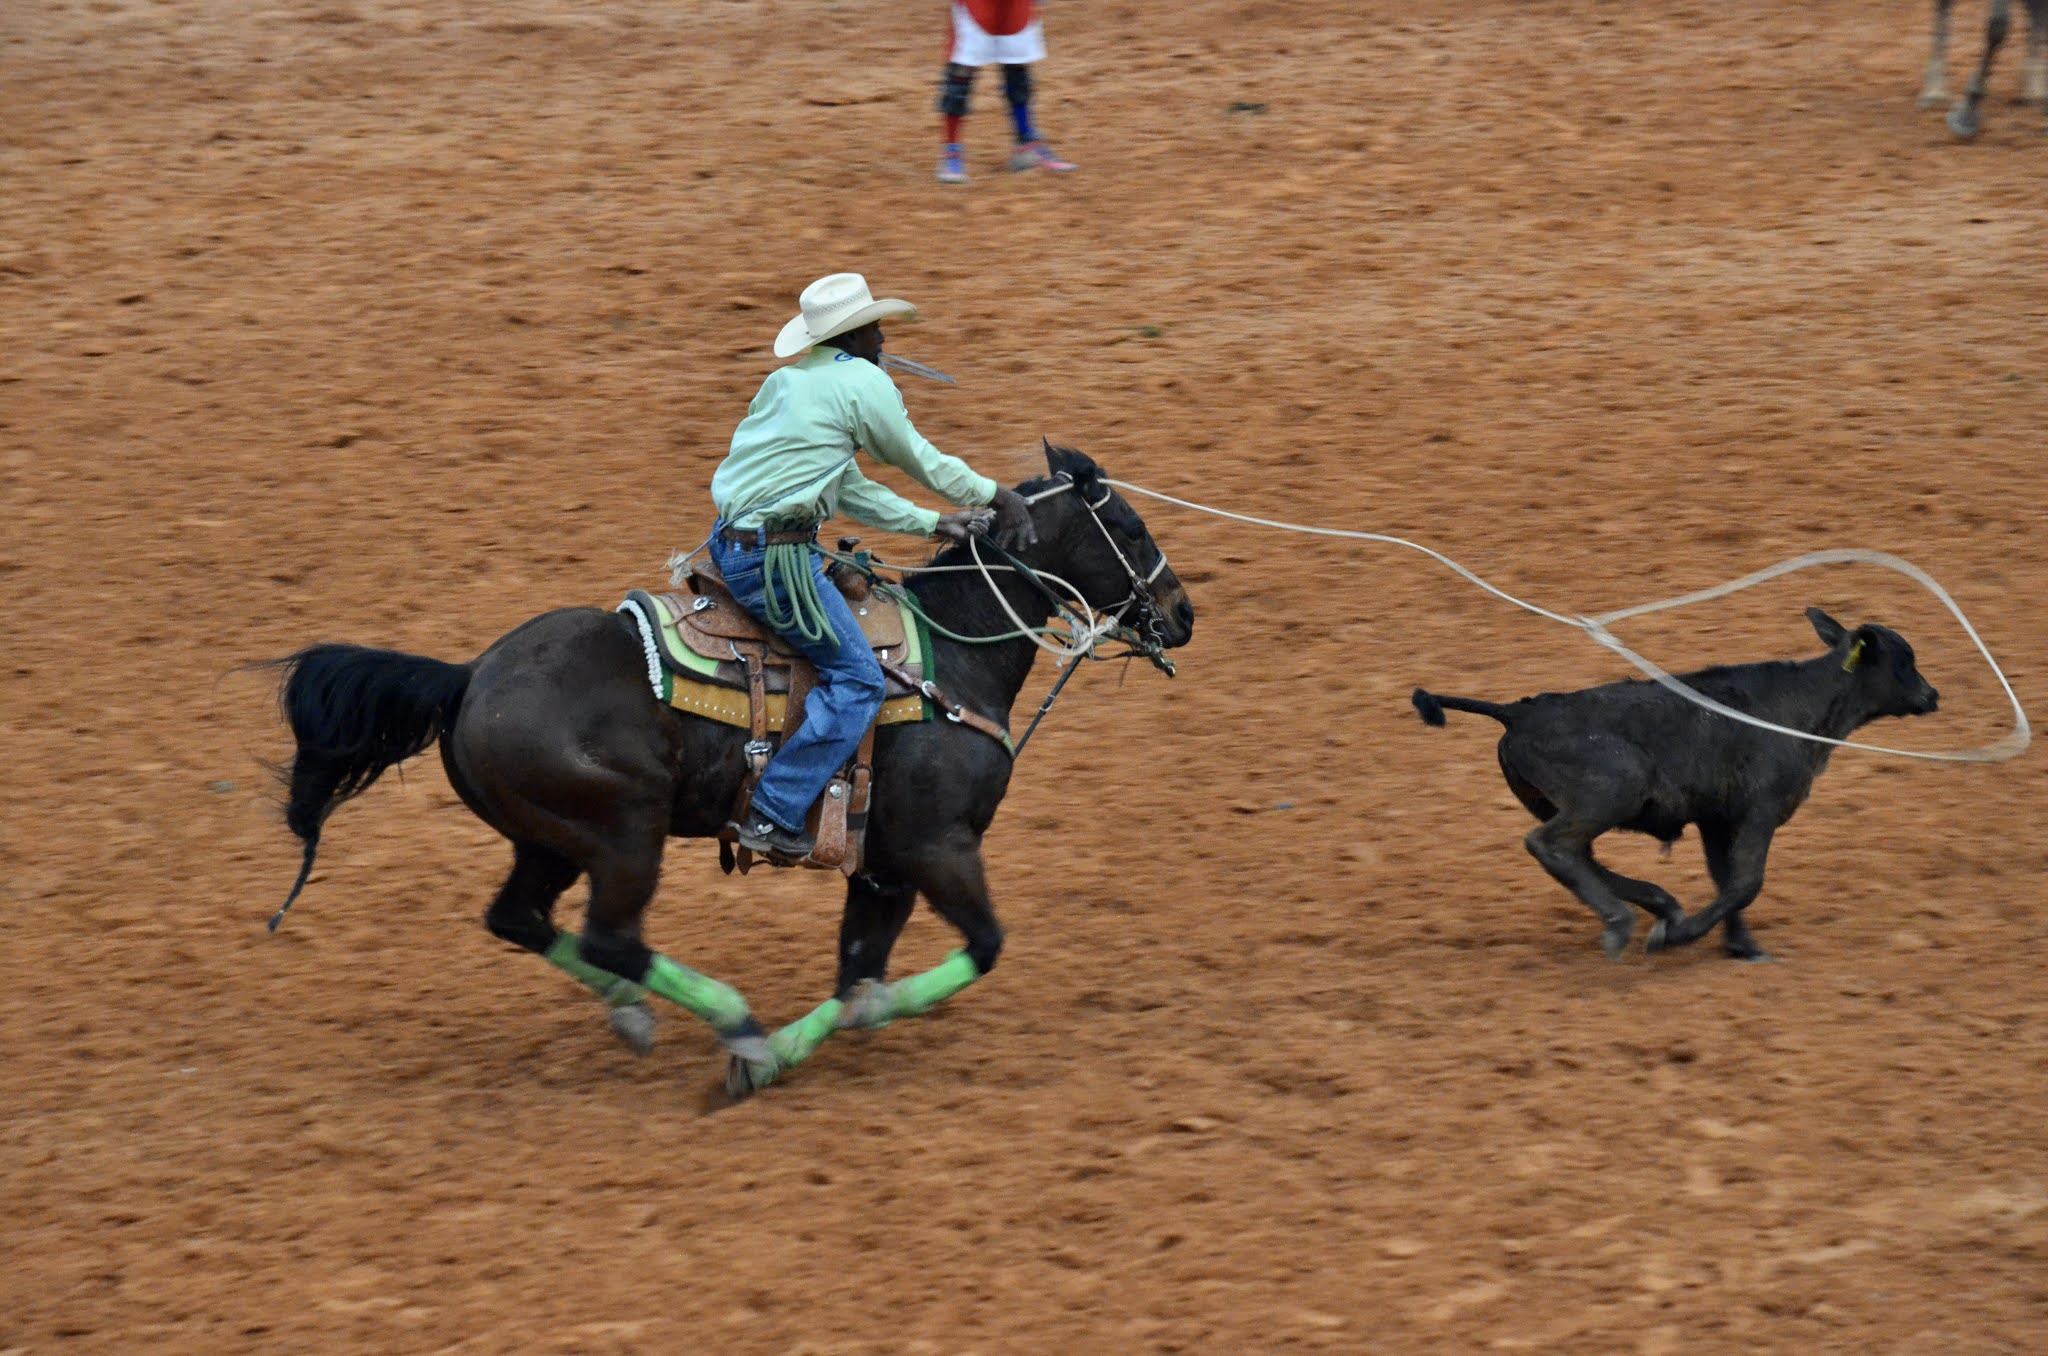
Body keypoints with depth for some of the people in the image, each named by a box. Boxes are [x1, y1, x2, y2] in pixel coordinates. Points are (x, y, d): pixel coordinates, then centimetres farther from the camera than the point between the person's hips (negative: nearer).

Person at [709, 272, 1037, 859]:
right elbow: (920, 460, 3)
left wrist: (933, 523, 23)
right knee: (857, 680, -5)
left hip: (730, 543, 10)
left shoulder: (789, 381, 22)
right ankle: (774, 817, -11)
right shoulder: (864, 382, -6)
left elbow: (851, 490, 25)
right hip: (776, 556, -10)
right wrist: (995, 495, 18)